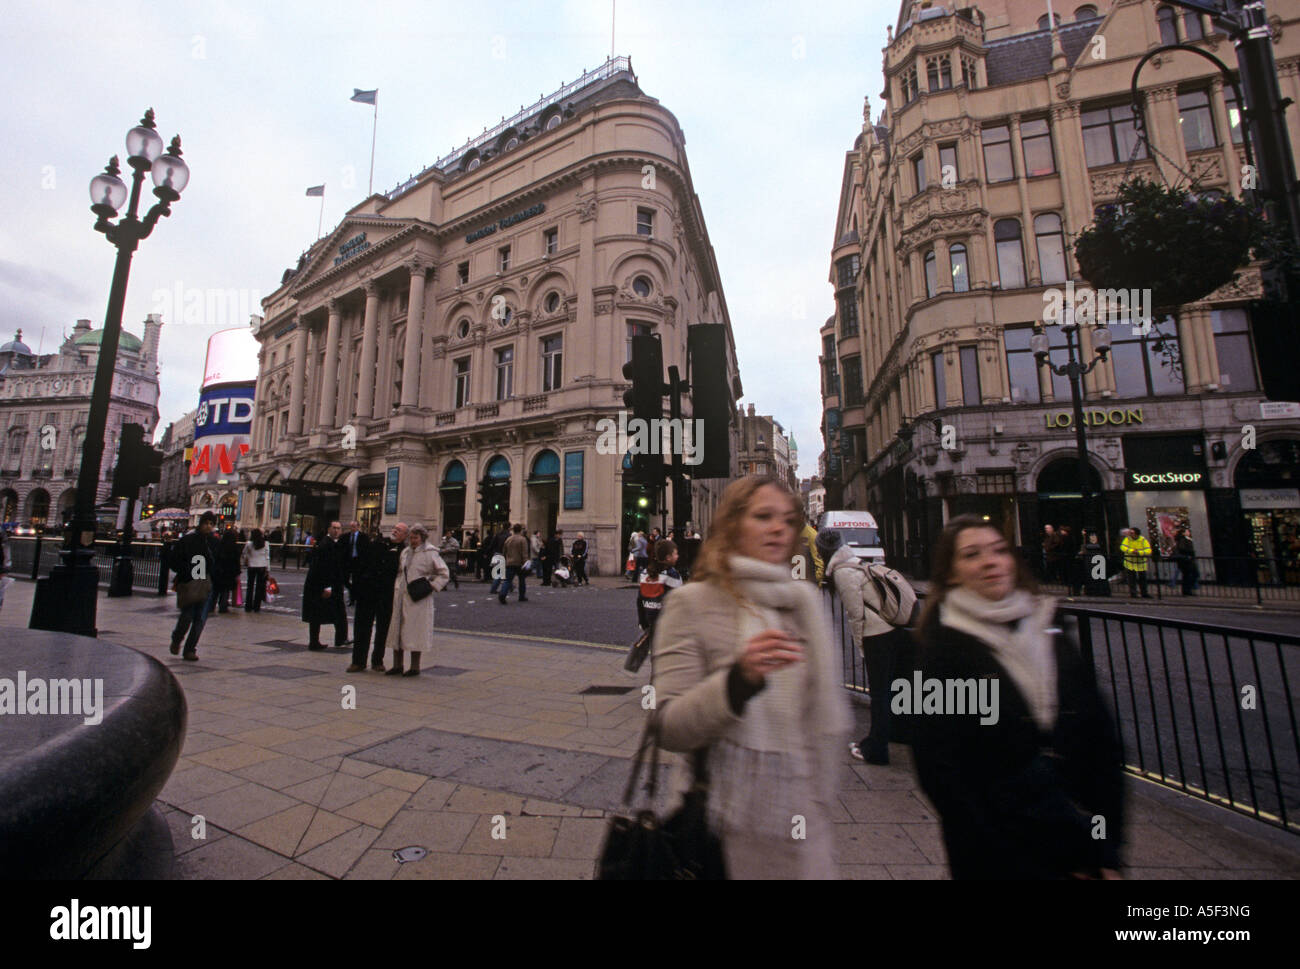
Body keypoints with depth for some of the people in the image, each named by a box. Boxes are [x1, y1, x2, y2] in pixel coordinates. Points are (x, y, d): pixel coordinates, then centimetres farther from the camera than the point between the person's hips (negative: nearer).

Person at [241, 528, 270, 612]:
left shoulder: (248, 544, -4)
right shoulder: (265, 544, -5)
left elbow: (243, 555, 5)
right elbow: (267, 557, -3)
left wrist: (242, 564, 19)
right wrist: (268, 569, 2)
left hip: (251, 567, 1)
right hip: (262, 567, -1)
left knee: (250, 586, 10)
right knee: (259, 587, 4)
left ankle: (248, 607, 13)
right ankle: (256, 607, 6)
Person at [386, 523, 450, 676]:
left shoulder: (430, 553, -6)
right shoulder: (405, 552, 12)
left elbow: (444, 574, -5)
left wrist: (431, 587, -12)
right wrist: (397, 587, 11)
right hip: (401, 596, 7)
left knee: (415, 631, -2)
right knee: (397, 629, 10)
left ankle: (415, 667, 10)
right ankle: (397, 665, 22)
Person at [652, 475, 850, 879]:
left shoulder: (805, 600, 4)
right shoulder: (693, 600, -13)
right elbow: (669, 727, -17)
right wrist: (740, 678, -31)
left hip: (800, 815, 5)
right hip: (726, 820, -4)